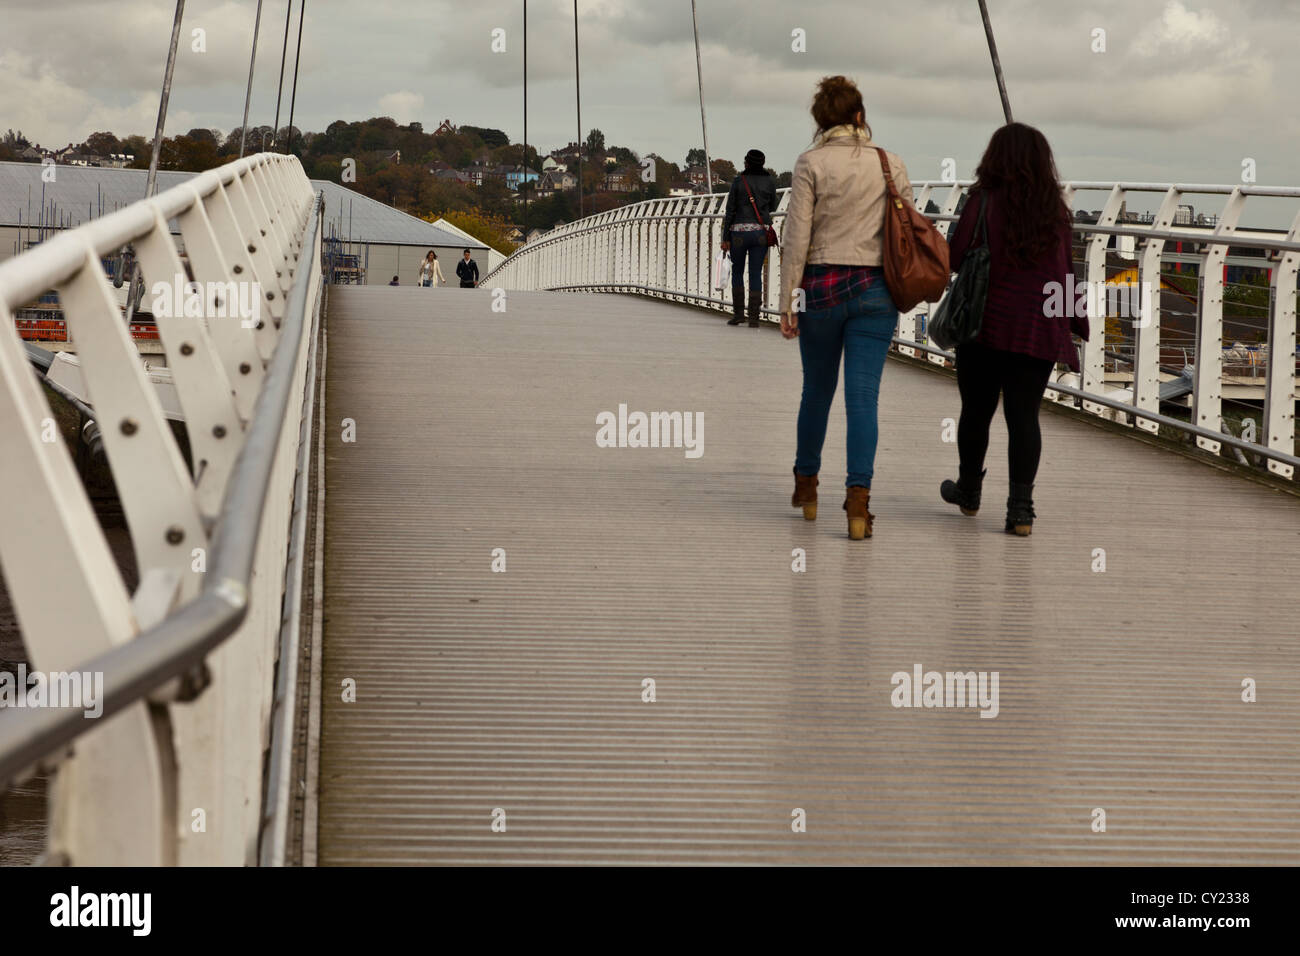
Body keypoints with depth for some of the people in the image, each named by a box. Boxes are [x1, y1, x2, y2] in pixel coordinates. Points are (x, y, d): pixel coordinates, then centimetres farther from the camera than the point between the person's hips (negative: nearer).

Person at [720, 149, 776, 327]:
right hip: (761, 232, 2)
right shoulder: (769, 181, 3)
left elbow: (730, 210, -3)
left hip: (739, 232, -1)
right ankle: (754, 317, -3)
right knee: (756, 274, 4)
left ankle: (738, 312, 9)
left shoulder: (738, 181, -3)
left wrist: (725, 238, 0)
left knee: (737, 272, 14)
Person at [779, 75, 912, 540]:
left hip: (822, 285, 0)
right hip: (875, 290, 1)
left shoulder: (811, 163, -5)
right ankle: (858, 497, -13)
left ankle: (806, 485, 31)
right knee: (863, 395, -2)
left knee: (817, 389, 16)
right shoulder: (891, 164, 3)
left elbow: (797, 236, -7)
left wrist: (787, 300, -3)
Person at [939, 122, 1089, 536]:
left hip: (987, 322, -2)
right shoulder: (1054, 208, 3)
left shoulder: (984, 201, -8)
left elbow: (954, 257, -7)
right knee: (1024, 414, 2)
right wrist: (1076, 319, 18)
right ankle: (1021, 506, -6)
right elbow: (1064, 273, 7)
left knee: (977, 410, 13)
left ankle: (969, 490, 30)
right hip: (1038, 330, 2)